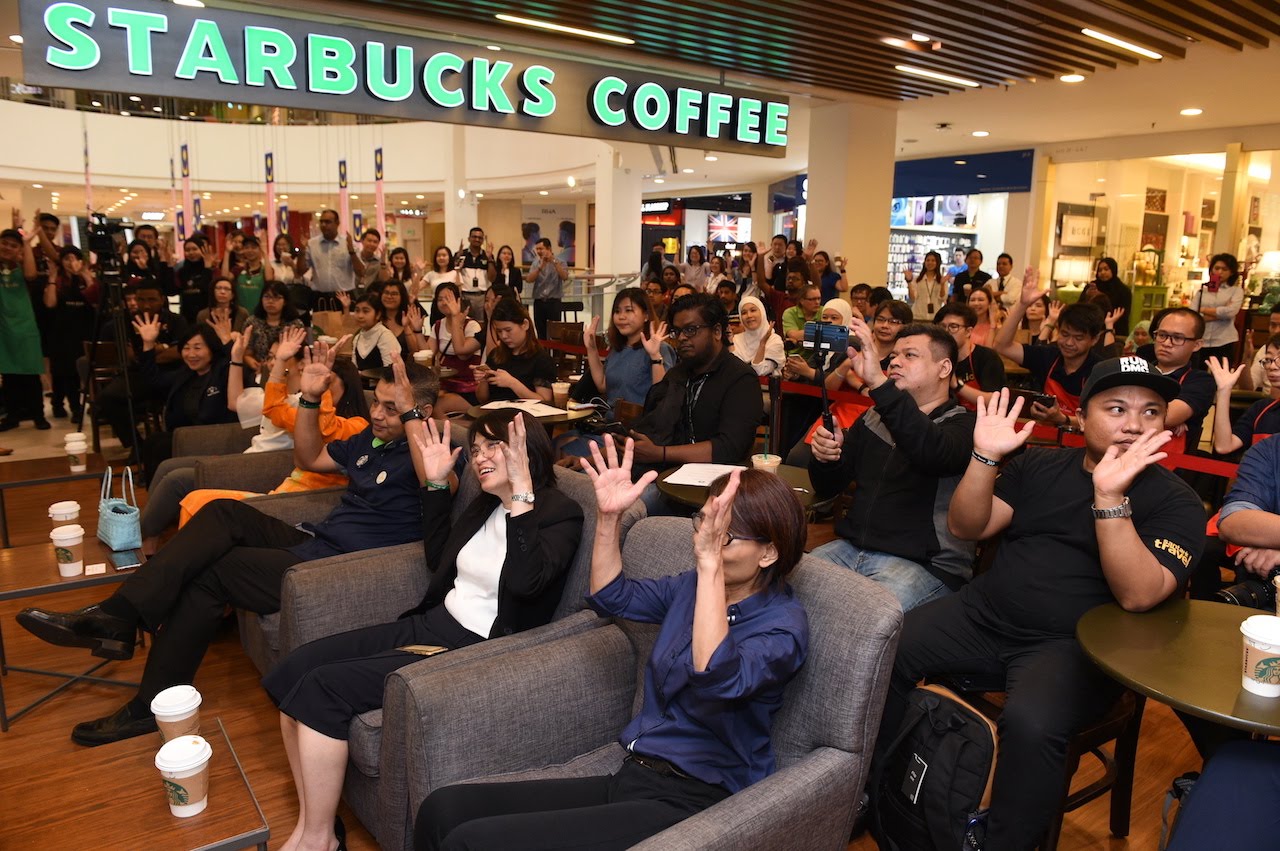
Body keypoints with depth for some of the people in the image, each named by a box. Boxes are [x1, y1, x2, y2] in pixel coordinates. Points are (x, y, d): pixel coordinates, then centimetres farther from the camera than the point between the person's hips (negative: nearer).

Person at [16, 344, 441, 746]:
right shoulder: (372, 437, 14)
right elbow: (309, 459, 25)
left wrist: (410, 413, -42)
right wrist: (309, 398, 12)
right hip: (316, 540, 9)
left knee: (211, 572, -9)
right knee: (223, 513, -8)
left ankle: (155, 703, 3)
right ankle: (117, 616, -12)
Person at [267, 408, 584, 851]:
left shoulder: (560, 513, -12)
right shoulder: (487, 503, 11)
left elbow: (525, 582, -29)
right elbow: (439, 559, 24)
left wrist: (522, 491, -31)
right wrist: (436, 483, 15)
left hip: (475, 648, -8)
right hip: (431, 623, 9)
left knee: (323, 686, -18)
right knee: (292, 672, -4)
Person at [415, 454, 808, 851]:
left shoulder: (783, 624, -13)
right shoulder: (695, 583, 8)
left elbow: (718, 681, -33)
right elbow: (611, 596, 19)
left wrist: (710, 561, -37)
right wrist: (609, 517, 4)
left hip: (690, 803, -7)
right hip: (632, 776, 7)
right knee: (443, 808, -8)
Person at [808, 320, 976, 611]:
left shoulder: (962, 425, -1)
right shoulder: (873, 419, 17)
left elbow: (933, 453, -27)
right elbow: (826, 488, 18)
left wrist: (879, 382, -36)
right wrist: (824, 458, -6)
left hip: (925, 563, -5)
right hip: (851, 548, 6)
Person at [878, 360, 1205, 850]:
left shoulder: (1176, 502, -2)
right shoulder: (1040, 466, 9)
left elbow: (1138, 596, -18)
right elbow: (966, 528, 3)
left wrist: (1109, 496, -28)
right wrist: (985, 457, -12)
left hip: (1072, 646, -4)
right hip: (984, 614, 4)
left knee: (1031, 723, -35)